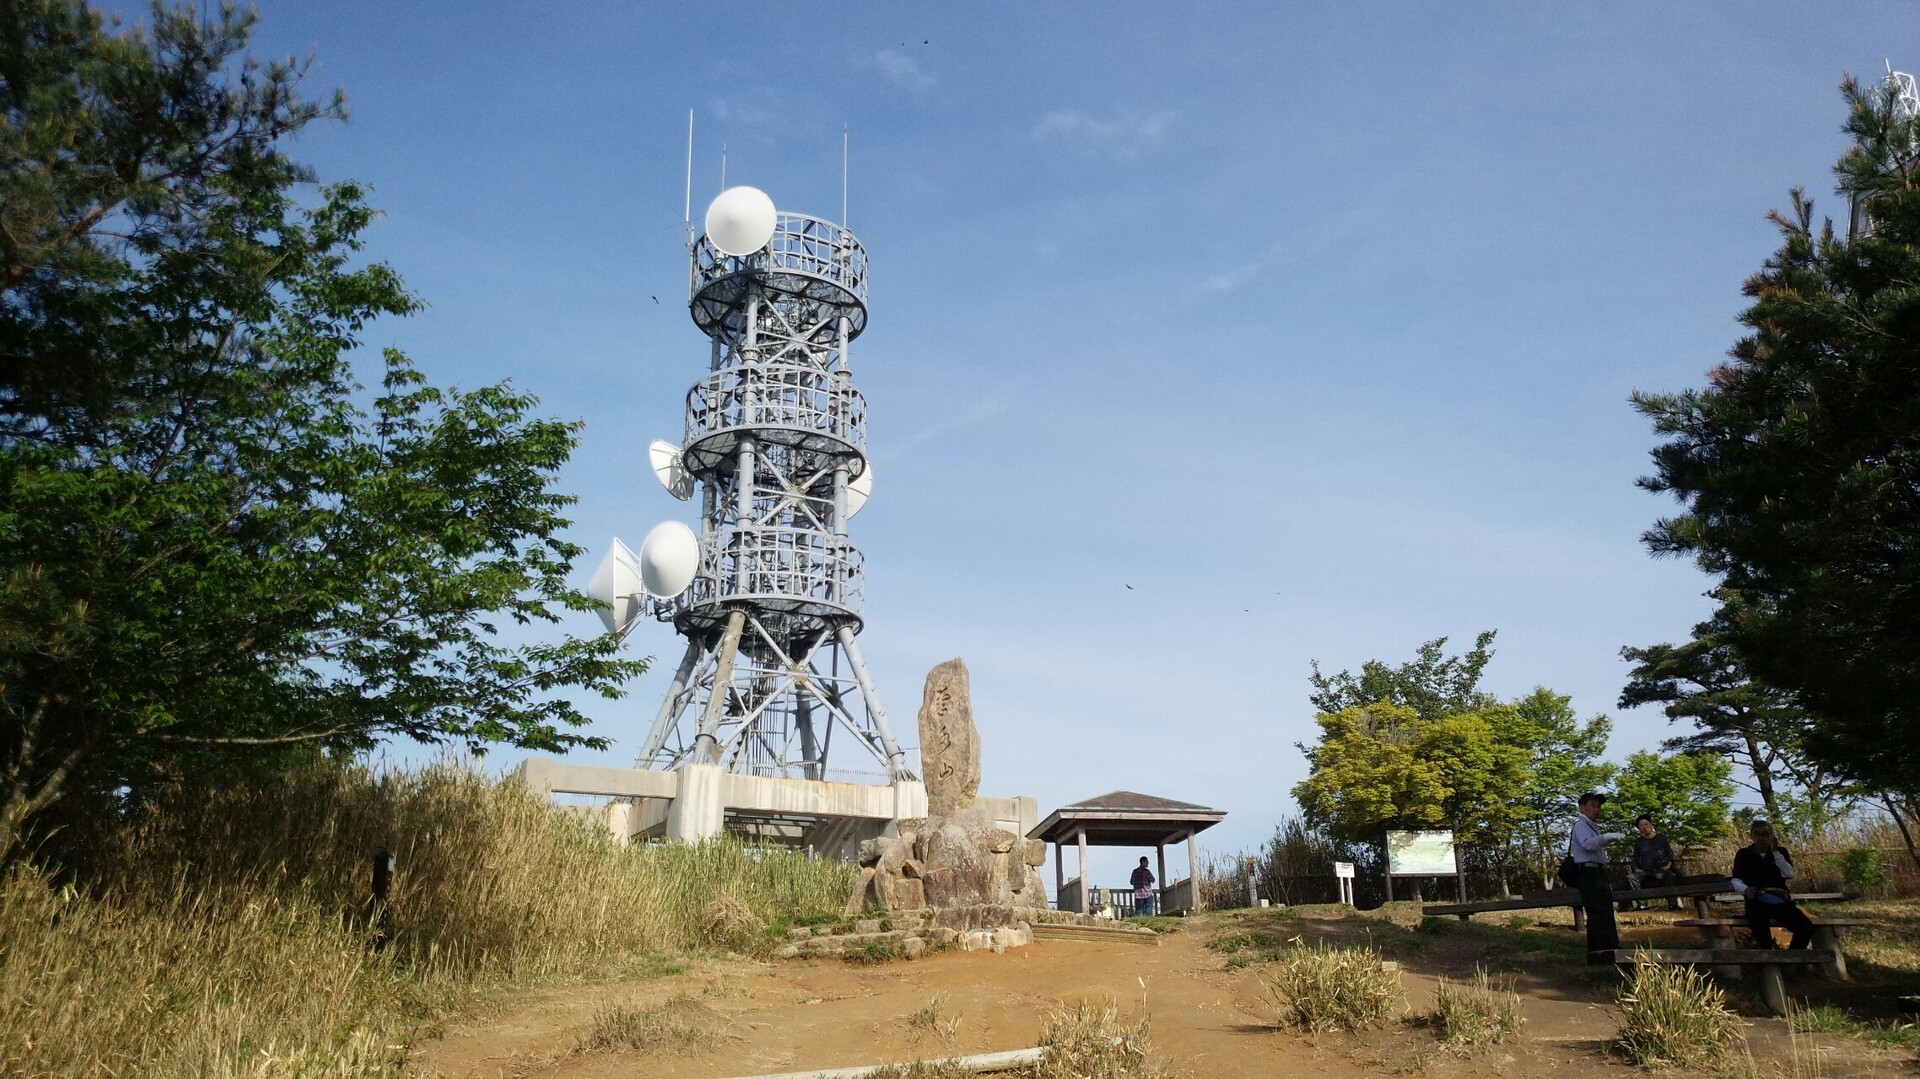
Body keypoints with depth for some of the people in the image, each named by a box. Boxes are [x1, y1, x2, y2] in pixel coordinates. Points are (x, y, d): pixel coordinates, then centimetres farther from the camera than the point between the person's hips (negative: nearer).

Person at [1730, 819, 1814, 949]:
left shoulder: (1781, 852, 14)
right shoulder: (1743, 854, 9)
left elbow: (1789, 874, -3)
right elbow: (1736, 880, 3)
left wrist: (1775, 851, -9)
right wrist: (1744, 889, -20)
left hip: (1781, 901, 3)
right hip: (1757, 902, -2)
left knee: (1806, 927, -24)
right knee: (1760, 924, -37)